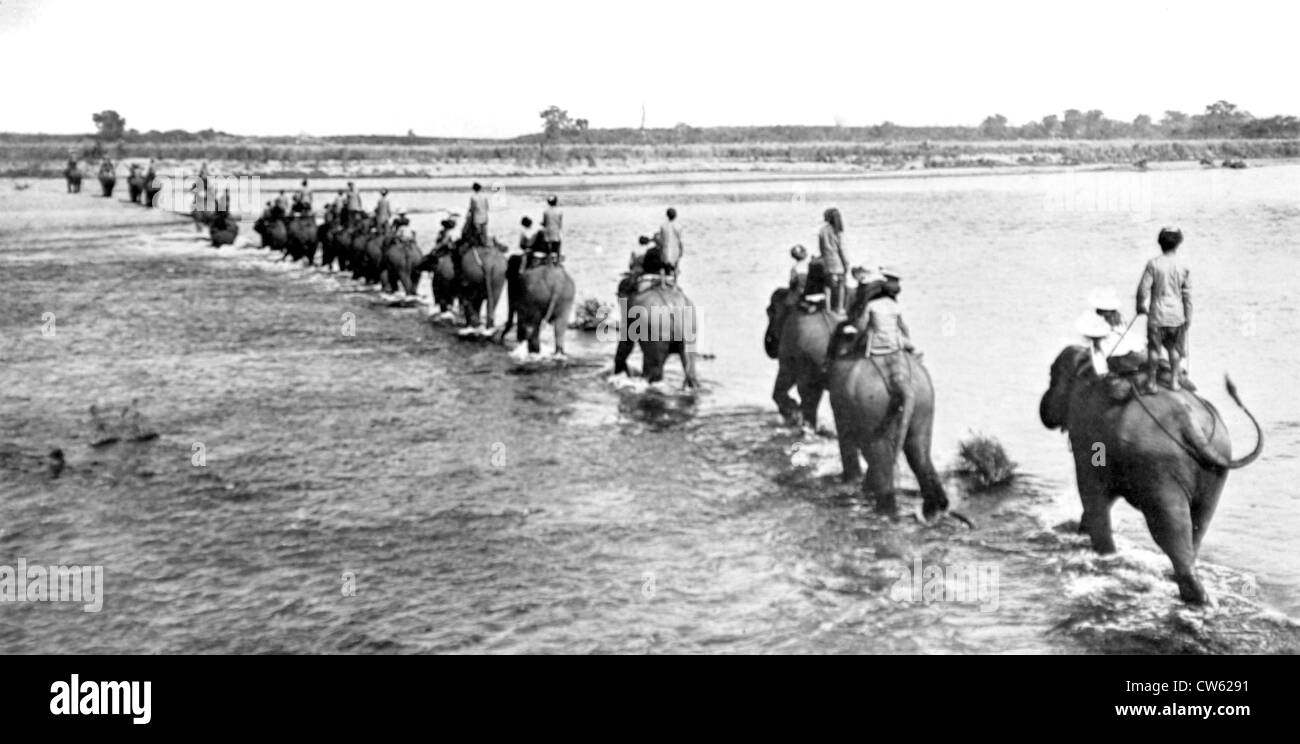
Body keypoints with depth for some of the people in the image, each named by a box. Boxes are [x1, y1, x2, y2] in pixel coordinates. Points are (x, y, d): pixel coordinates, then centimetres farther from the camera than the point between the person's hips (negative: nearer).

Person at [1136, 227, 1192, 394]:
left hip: (1157, 315, -2)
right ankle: (1174, 381, 22)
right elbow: (1187, 295, 0)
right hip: (1177, 315, 2)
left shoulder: (1153, 264, -12)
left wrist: (1141, 305, 8)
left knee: (1154, 349, 7)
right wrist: (1188, 317, 9)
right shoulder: (1183, 267, -6)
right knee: (1175, 349, 16)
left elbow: (1143, 288, -10)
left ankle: (1151, 383, 12)